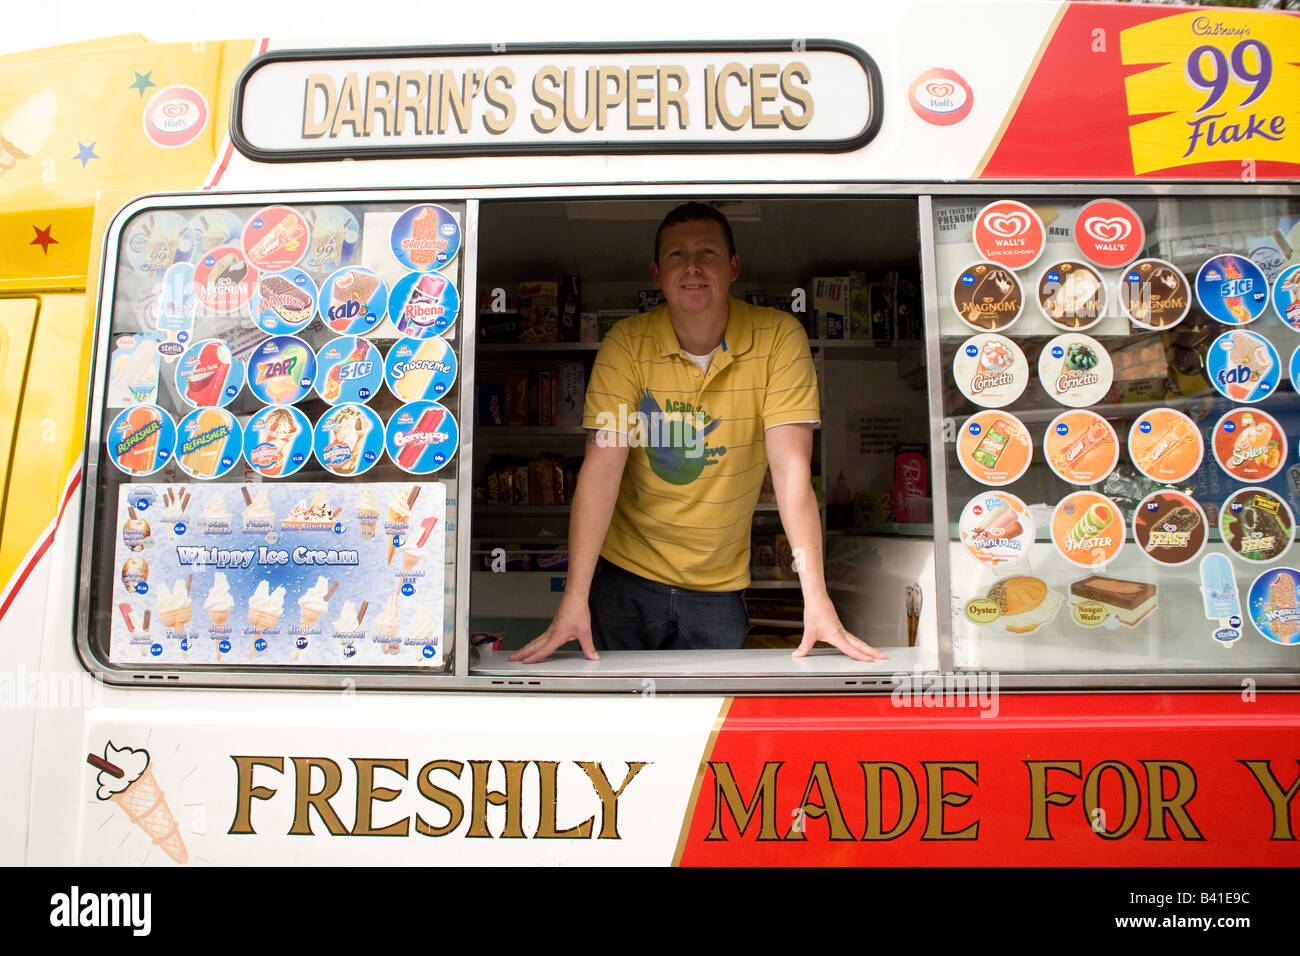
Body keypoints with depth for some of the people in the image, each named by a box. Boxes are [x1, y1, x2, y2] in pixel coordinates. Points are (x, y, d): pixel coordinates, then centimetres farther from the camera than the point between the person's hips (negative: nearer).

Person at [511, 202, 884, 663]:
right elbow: (602, 467, -17)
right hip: (625, 576, 0)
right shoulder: (627, 343, -11)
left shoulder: (779, 337, -12)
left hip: (718, 587, 0)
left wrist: (816, 599, -25)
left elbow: (791, 467, -17)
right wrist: (575, 597, -25)